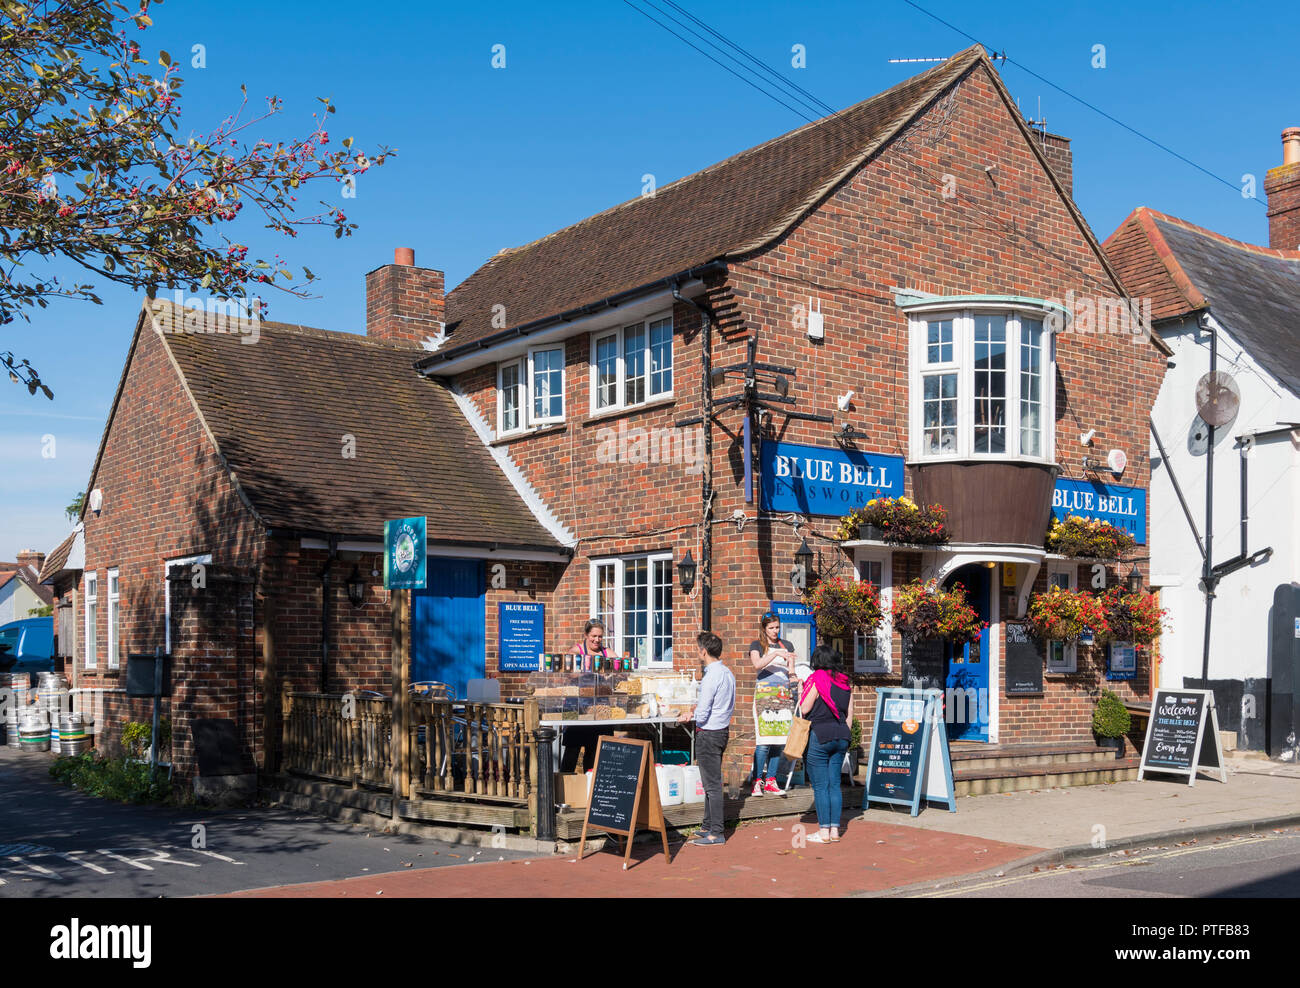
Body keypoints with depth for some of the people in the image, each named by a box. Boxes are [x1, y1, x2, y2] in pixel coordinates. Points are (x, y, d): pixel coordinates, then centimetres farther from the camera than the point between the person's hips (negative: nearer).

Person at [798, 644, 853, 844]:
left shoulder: (817, 679, -10)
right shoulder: (846, 682, 9)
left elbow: (804, 709, -9)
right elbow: (849, 712, 13)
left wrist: (800, 690, 5)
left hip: (819, 736, -6)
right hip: (841, 736, 6)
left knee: (820, 786, -1)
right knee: (834, 784, 11)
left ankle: (824, 832, 1)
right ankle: (835, 830, 12)